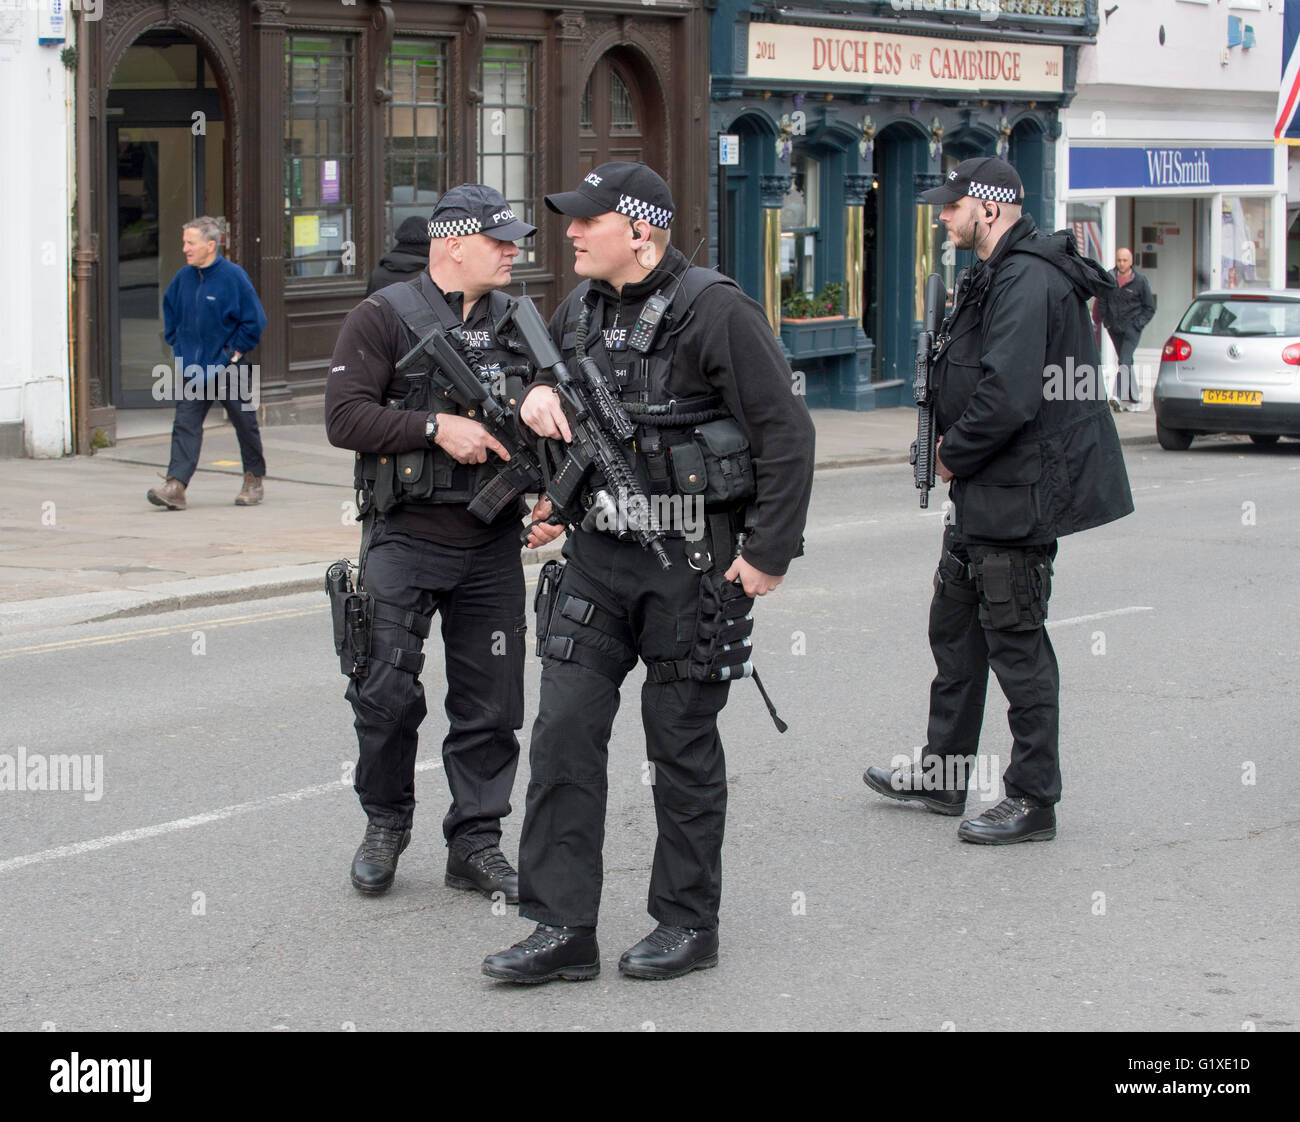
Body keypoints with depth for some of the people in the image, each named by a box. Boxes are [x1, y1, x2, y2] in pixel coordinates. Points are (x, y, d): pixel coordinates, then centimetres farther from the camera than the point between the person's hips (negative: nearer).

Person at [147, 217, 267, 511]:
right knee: (185, 424, -8)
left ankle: (254, 480, 27)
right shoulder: (183, 278, 4)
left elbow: (255, 321, -8)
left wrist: (234, 352, -9)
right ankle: (175, 486, -16)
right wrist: (177, 345, 13)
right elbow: (170, 311, 23)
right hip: (192, 370, 4)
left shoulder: (233, 276, -11)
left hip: (228, 370, -4)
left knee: (245, 424, 9)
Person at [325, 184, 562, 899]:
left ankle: (476, 845, 15)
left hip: (492, 546, 4)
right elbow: (344, 417, -12)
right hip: (404, 540, -4)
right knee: (387, 691, -6)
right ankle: (385, 824, 16)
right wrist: (436, 427, -19)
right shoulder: (384, 317, -4)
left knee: (492, 703, 5)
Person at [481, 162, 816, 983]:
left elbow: (786, 433, -13)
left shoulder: (713, 311, -12)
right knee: (564, 729, -1)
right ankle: (563, 929, 3)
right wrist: (538, 394, 4)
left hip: (689, 561, -6)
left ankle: (689, 923, 17)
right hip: (598, 553, 6)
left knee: (683, 745, 4)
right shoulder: (582, 309, 9)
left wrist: (769, 554, -15)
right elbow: (547, 365, 30)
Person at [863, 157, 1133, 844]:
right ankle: (943, 774, 31)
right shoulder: (996, 275, 13)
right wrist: (948, 442, 7)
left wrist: (954, 454, -15)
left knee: (1016, 642, -3)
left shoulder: (1027, 280, -21)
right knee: (954, 627, 19)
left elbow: (1008, 397, -30)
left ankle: (1033, 802, 6)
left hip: (1020, 494, -11)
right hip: (984, 492, 11)